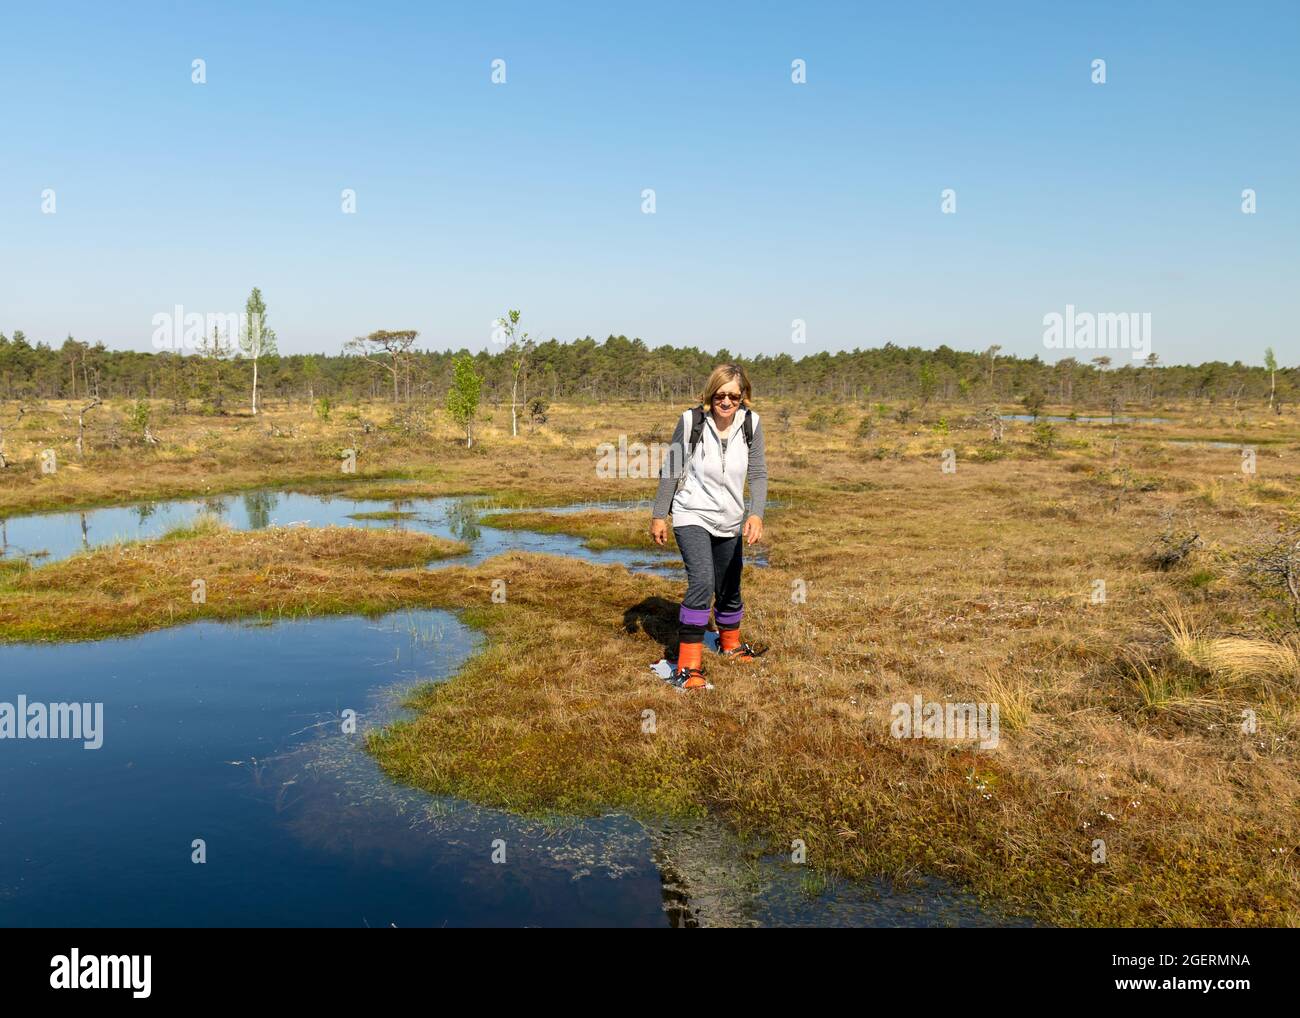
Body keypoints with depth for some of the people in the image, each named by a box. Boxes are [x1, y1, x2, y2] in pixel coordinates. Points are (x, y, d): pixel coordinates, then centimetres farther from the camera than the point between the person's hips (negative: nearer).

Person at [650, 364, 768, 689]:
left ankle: (731, 643, 46)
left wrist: (756, 513, -19)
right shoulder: (691, 420, -15)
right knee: (702, 582, -23)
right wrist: (659, 515, -2)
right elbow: (671, 470, -5)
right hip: (692, 516, -4)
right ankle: (688, 665, -15)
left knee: (729, 589, 18)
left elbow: (758, 473, -4)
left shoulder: (750, 422, -7)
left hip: (729, 521, 4)